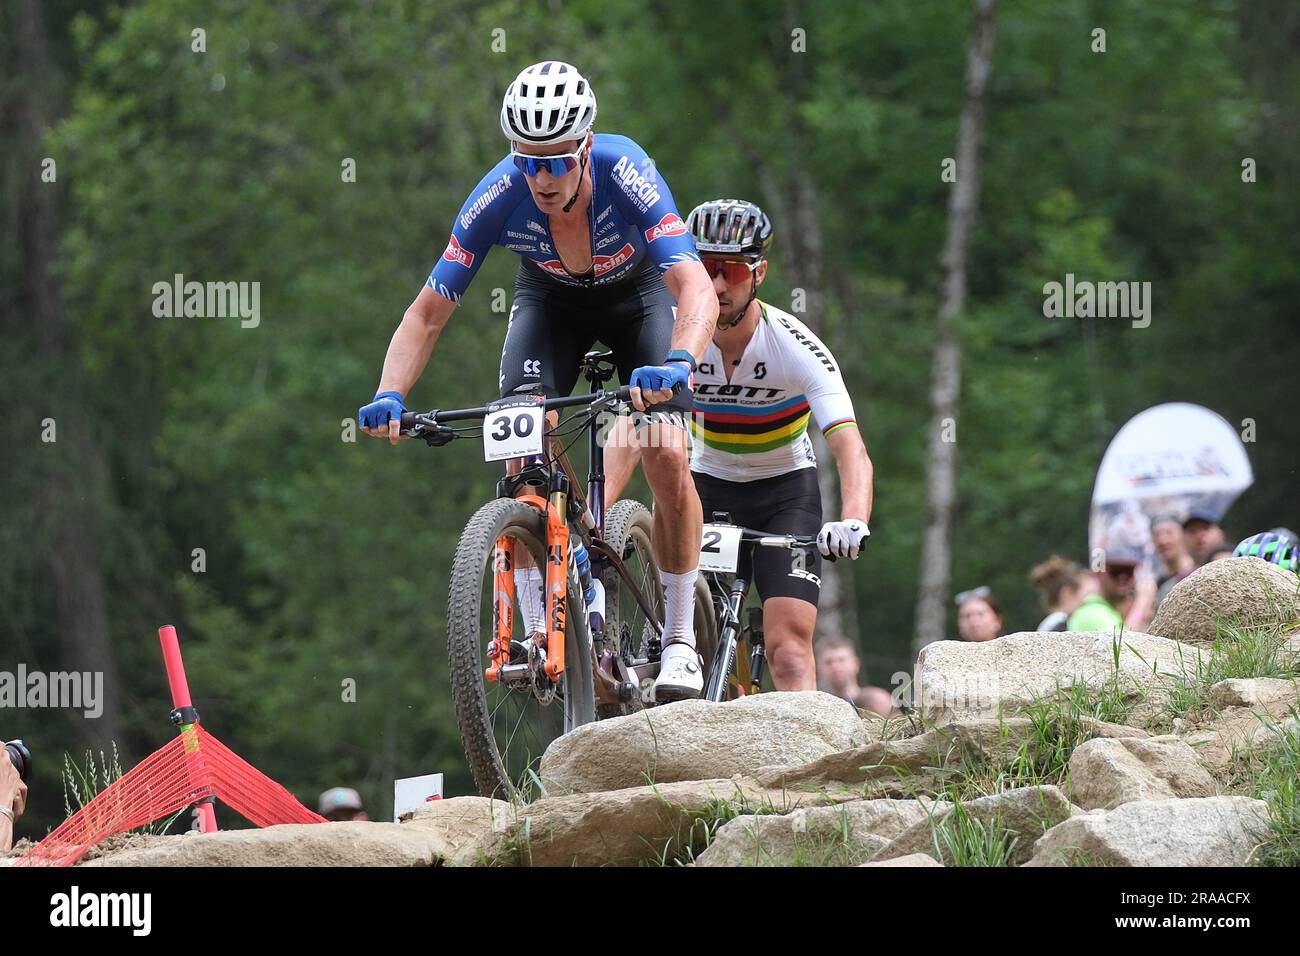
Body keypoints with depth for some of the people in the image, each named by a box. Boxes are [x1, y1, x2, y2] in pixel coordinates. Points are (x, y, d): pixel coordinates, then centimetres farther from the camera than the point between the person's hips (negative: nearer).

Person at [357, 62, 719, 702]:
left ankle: (679, 641, -3)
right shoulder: (499, 196, -31)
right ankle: (537, 634, -14)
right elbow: (427, 313, -25)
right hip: (550, 297, 2)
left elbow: (697, 289, -47)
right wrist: (389, 397, -41)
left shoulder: (626, 174, -38)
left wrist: (677, 364, -66)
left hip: (637, 294, -2)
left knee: (667, 458, -17)